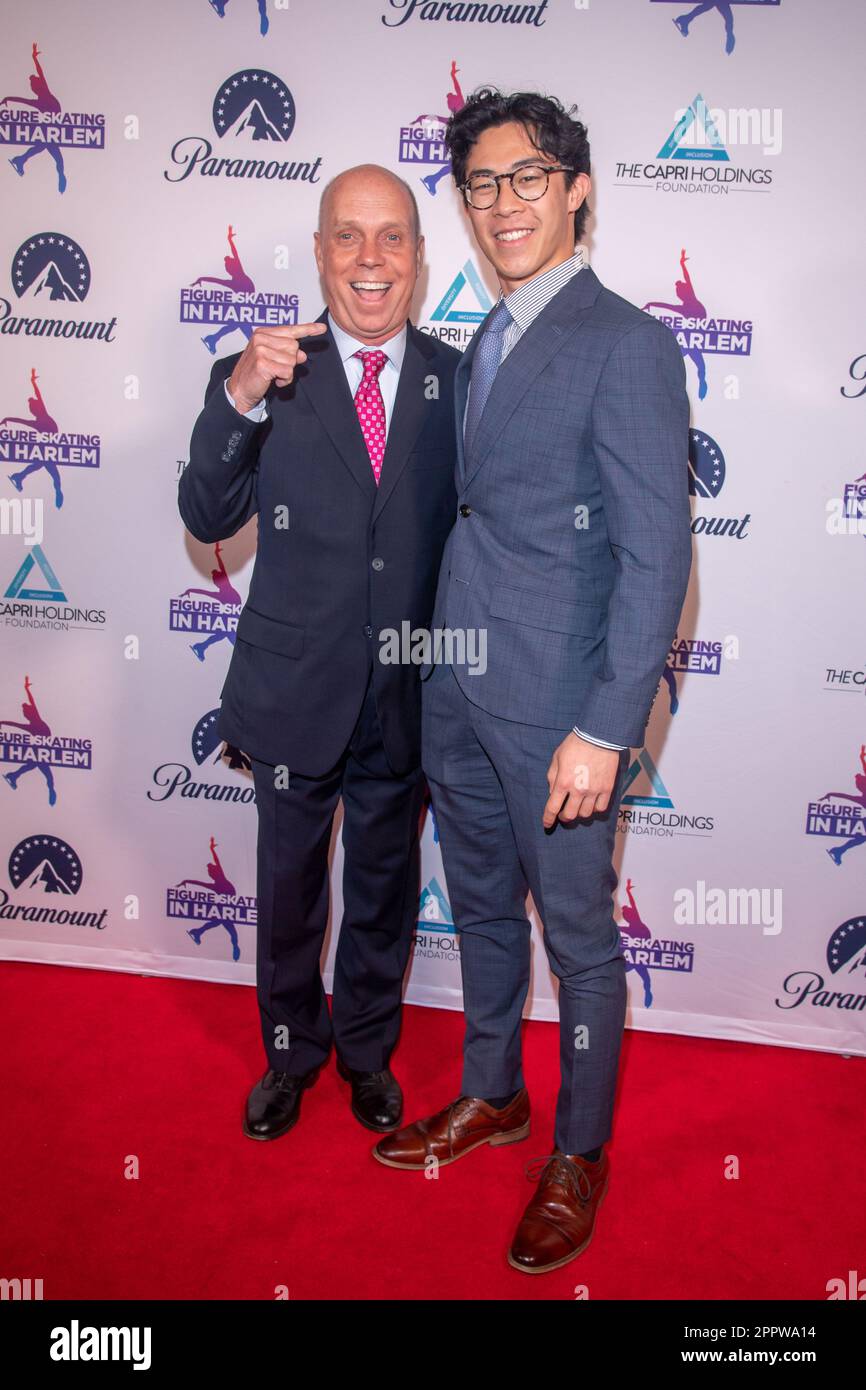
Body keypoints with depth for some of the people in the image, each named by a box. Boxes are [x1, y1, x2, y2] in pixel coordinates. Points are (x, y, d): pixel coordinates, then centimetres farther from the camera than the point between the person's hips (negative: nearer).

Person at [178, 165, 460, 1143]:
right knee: (288, 887, 17)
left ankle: (367, 1049, 43)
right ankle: (290, 1053, 42)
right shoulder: (266, 376, -6)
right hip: (296, 692, -1)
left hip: (407, 694, 1)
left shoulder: (458, 381, -1)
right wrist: (239, 400, -29)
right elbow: (207, 520, -15)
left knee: (385, 884, 18)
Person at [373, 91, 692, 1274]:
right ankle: (492, 1096, 42)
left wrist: (605, 729, -20)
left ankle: (580, 1155, 29)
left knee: (578, 933, 8)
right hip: (458, 690, 7)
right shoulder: (482, 345, 13)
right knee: (483, 909, 21)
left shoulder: (627, 344, -12)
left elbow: (656, 554, -16)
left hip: (557, 706, -7)